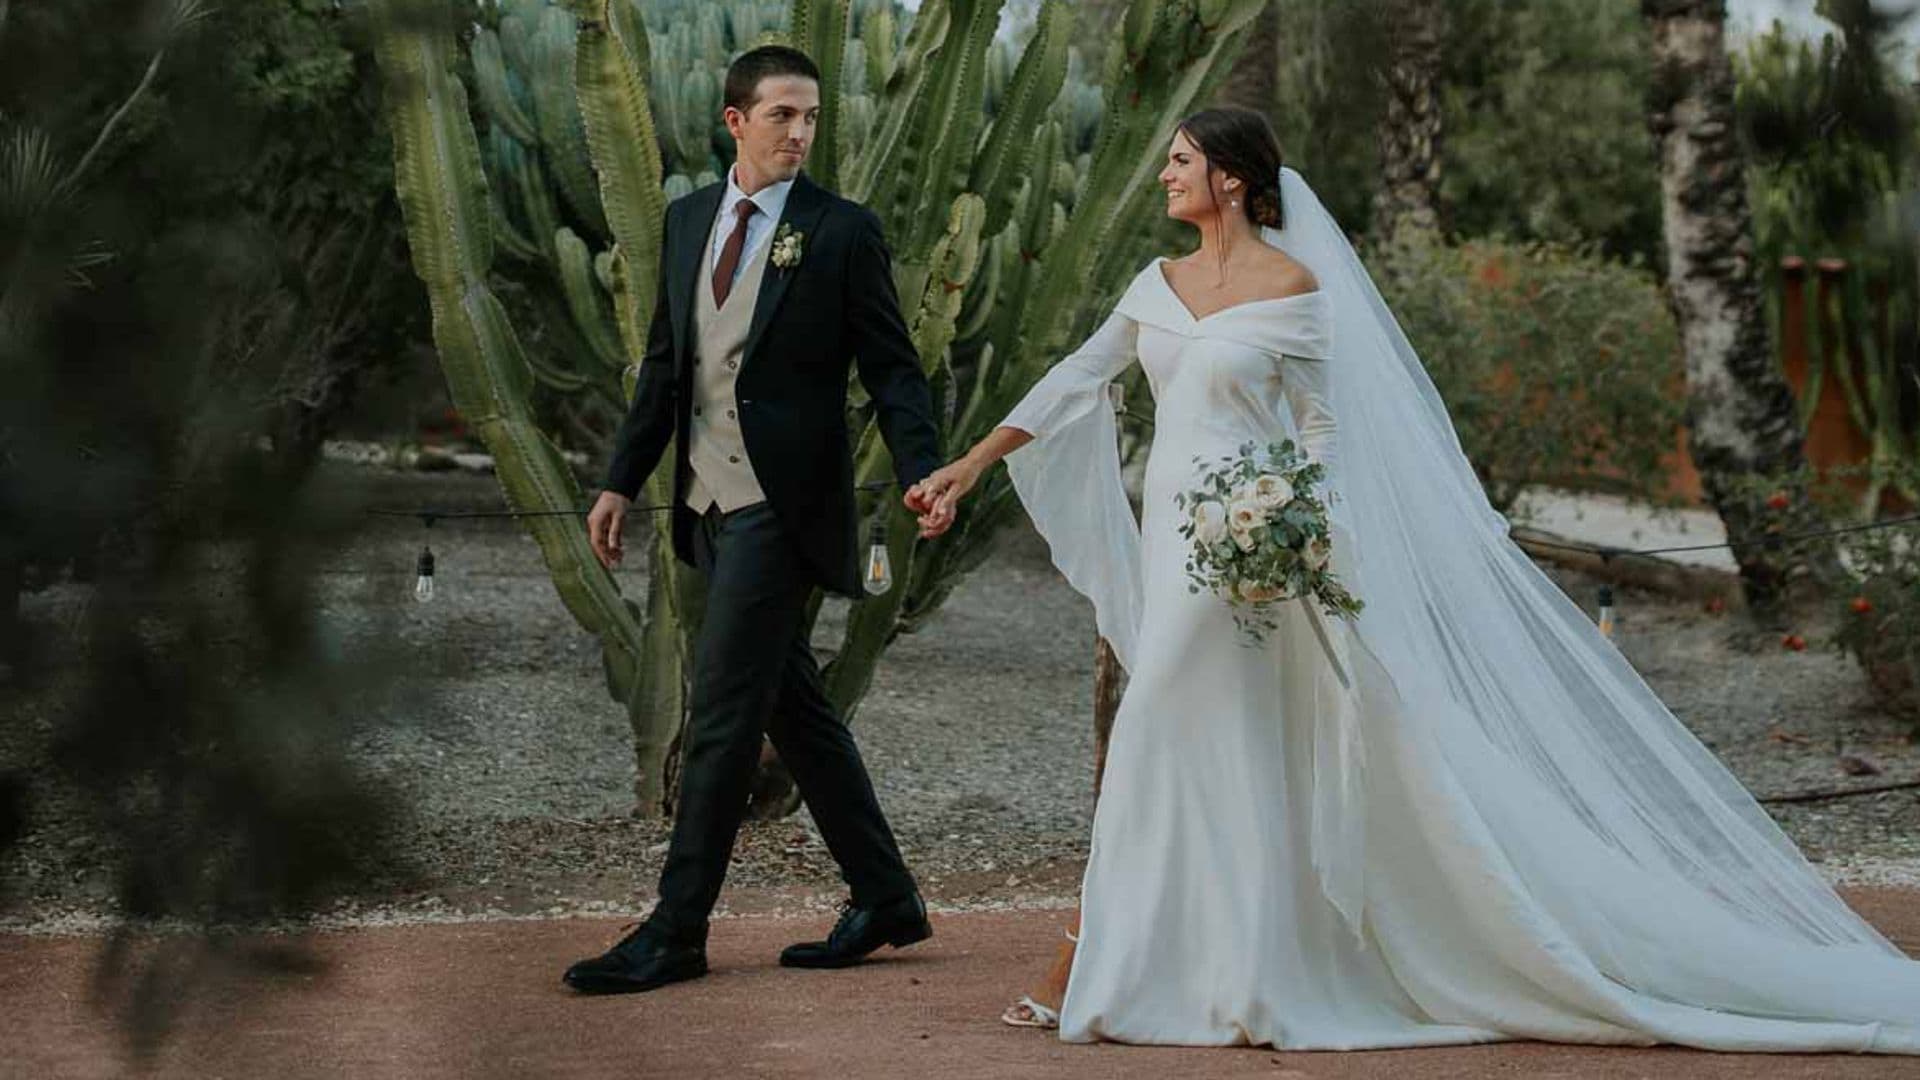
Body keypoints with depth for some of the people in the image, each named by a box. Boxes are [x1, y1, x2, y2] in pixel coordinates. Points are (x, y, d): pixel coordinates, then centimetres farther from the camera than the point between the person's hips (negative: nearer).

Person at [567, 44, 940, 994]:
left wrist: (923, 474, -18)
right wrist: (623, 481, 14)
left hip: (782, 503, -7)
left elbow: (891, 367, -5)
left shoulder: (842, 231, -5)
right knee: (793, 705, 12)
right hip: (713, 499, 7)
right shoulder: (687, 220, 11)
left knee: (722, 712, -7)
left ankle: (676, 930, 0)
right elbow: (665, 363, 17)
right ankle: (884, 899, 22)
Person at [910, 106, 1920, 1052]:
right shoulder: (1160, 283, 11)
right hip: (1166, 543, 7)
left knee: (1168, 744, -8)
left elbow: (1323, 427, -6)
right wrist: (970, 464, 15)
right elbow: (1073, 381, 16)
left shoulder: (1291, 287, -8)